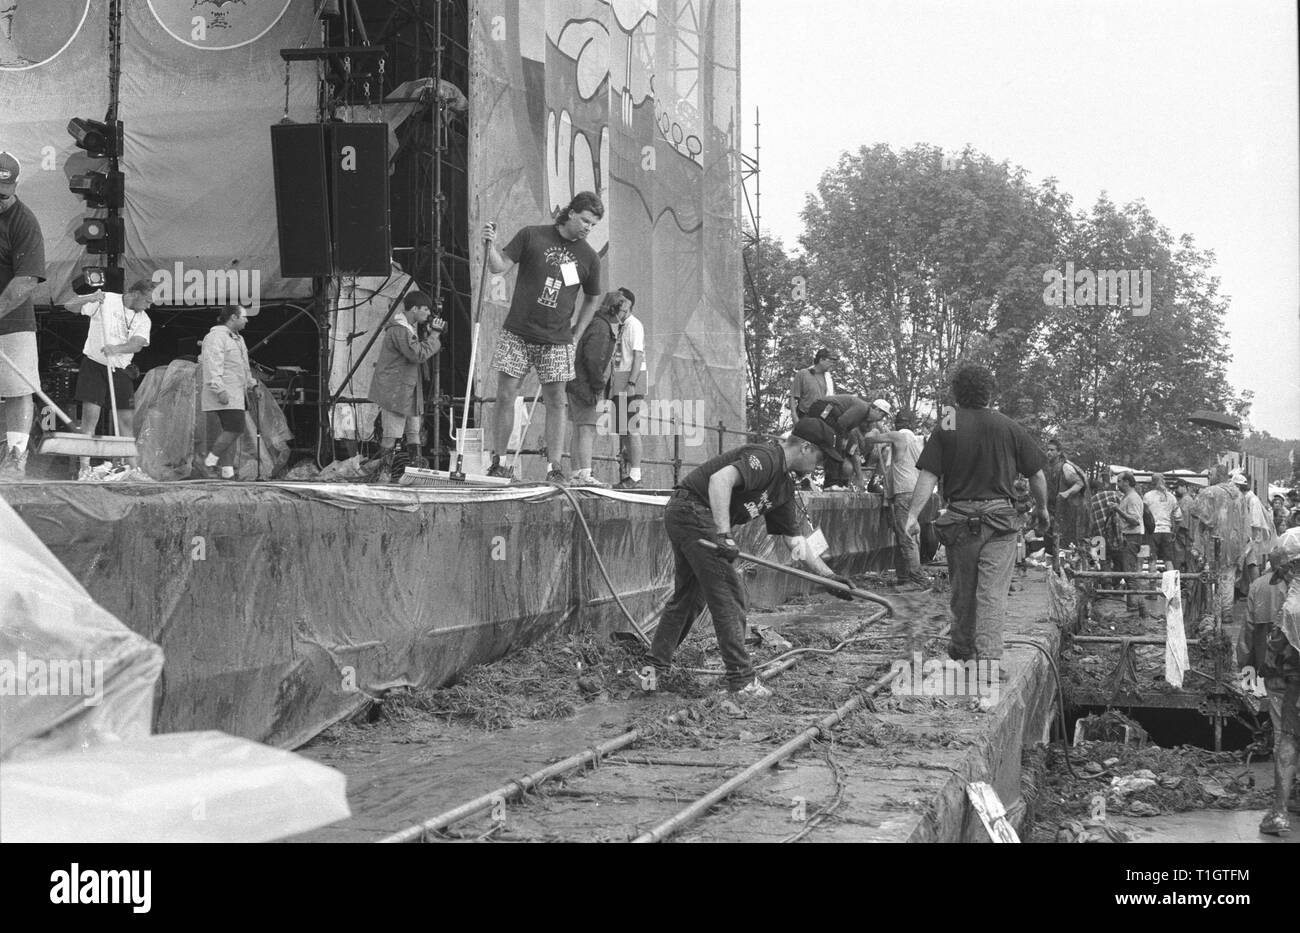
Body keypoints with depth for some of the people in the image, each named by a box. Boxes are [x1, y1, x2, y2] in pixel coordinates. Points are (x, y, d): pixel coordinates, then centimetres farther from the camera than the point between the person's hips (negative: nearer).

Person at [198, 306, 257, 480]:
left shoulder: (237, 338, 22)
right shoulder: (216, 336, -10)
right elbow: (212, 365, -19)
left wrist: (252, 384, 24)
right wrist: (220, 390, -26)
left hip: (235, 394, 10)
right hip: (224, 395, -10)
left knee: (232, 431, 5)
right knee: (234, 429, -16)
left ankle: (227, 472, 4)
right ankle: (209, 462, -8)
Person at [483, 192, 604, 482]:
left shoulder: (589, 257, 6)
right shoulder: (531, 236, 1)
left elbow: (592, 299, 19)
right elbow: (500, 266, -1)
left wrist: (576, 333, 11)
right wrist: (491, 246, -20)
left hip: (556, 341, 1)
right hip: (517, 334, -1)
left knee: (555, 402, -1)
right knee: (505, 397, -2)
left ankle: (554, 467, 3)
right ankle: (497, 462, 6)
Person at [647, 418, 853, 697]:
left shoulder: (783, 486, 15)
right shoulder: (765, 458, -16)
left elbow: (794, 539, 20)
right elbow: (720, 479, -32)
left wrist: (828, 575, 17)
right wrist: (724, 534, -35)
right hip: (692, 510, -11)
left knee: (688, 597, 20)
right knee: (728, 596, -8)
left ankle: (655, 666, 29)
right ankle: (741, 679, -3)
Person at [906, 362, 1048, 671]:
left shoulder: (946, 428, 0)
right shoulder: (1008, 427, 1)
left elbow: (928, 475, -8)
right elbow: (1036, 475, 4)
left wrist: (913, 514, -8)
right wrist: (1042, 510, 19)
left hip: (960, 516, 1)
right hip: (1000, 516, -1)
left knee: (963, 589, 16)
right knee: (993, 592, -4)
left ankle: (963, 648, 33)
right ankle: (988, 660, -13)